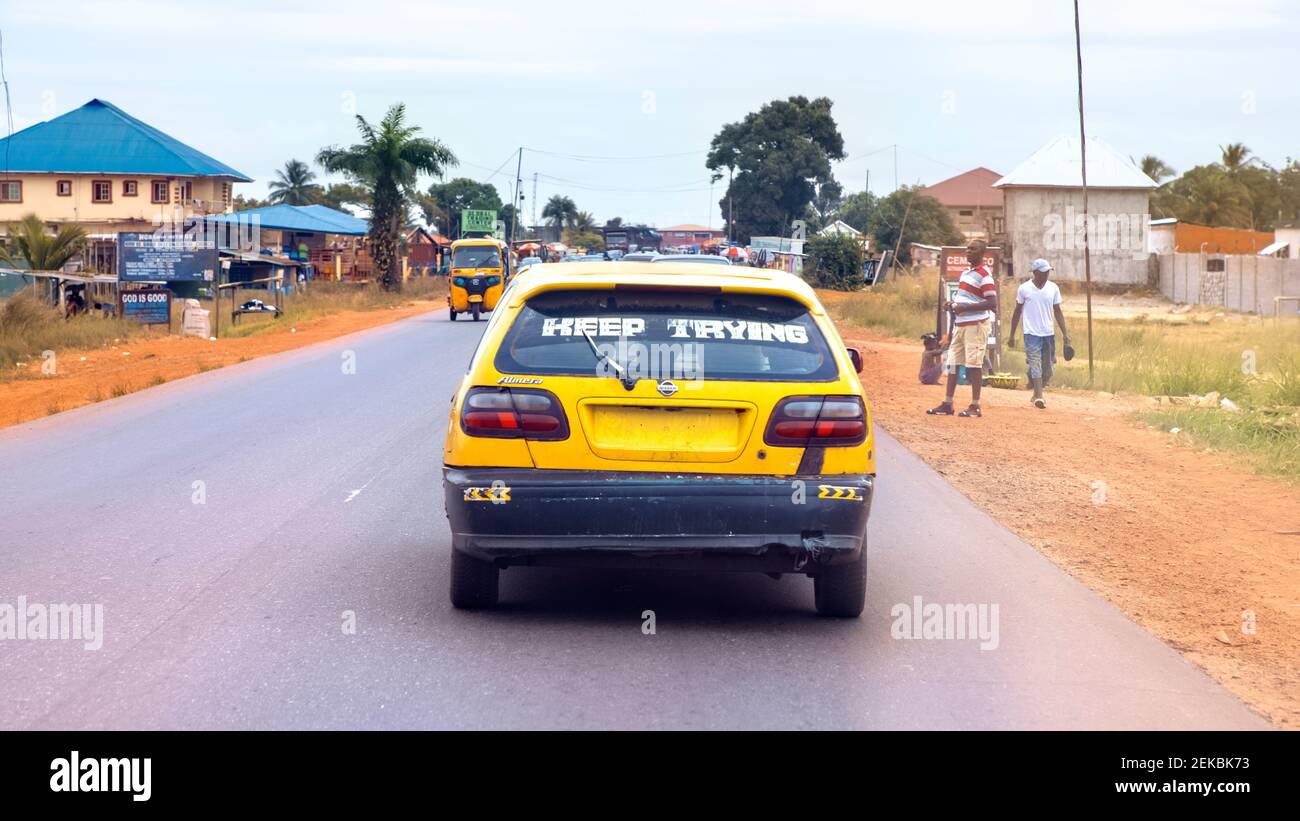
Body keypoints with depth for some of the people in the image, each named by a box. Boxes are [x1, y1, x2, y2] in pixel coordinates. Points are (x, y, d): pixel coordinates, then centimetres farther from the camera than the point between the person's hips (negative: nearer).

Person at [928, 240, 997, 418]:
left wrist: (966, 307, -22)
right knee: (953, 362, 9)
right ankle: (947, 404, 14)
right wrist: (954, 305, 6)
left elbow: (992, 303, -19)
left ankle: (975, 406, 0)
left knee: (973, 364, -6)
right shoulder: (966, 272, 16)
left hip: (976, 325, -9)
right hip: (960, 323, 9)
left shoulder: (984, 275, -13)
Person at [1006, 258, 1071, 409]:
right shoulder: (1024, 289, -3)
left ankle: (1037, 394, 26)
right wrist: (1012, 335, 7)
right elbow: (1017, 312, 6)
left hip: (1049, 334, 4)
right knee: (1035, 366, -16)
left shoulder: (1053, 288, 5)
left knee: (1047, 370, 7)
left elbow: (1057, 312, 9)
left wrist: (1065, 333, 1)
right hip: (1031, 333, -4)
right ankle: (1039, 397, -23)